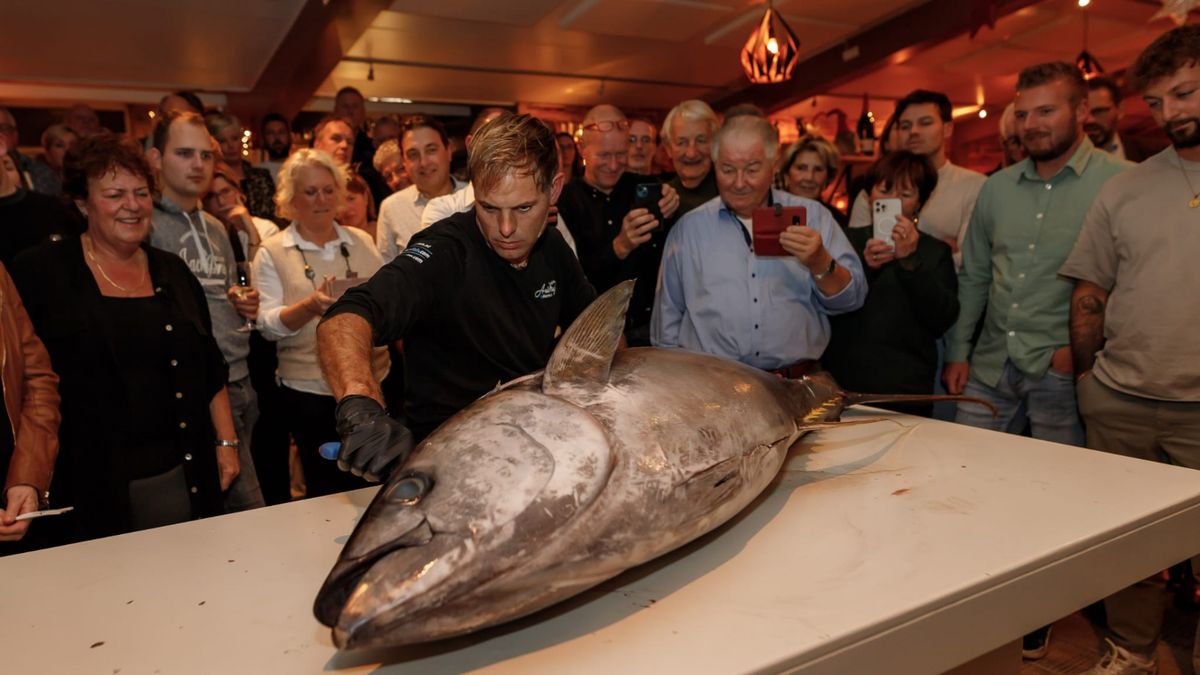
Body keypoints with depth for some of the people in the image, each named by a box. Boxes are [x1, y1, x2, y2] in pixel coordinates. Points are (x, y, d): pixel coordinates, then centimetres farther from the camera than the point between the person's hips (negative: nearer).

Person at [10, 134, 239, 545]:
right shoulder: (42, 271, -2)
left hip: (180, 477, 4)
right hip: (87, 487, -3)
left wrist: (226, 442, 9)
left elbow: (210, 367, 12)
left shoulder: (172, 272, 10)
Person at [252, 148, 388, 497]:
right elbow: (268, 325, -6)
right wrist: (311, 306, -25)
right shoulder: (272, 253, 1)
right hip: (312, 392, -2)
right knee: (329, 491, 6)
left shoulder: (361, 240, 10)